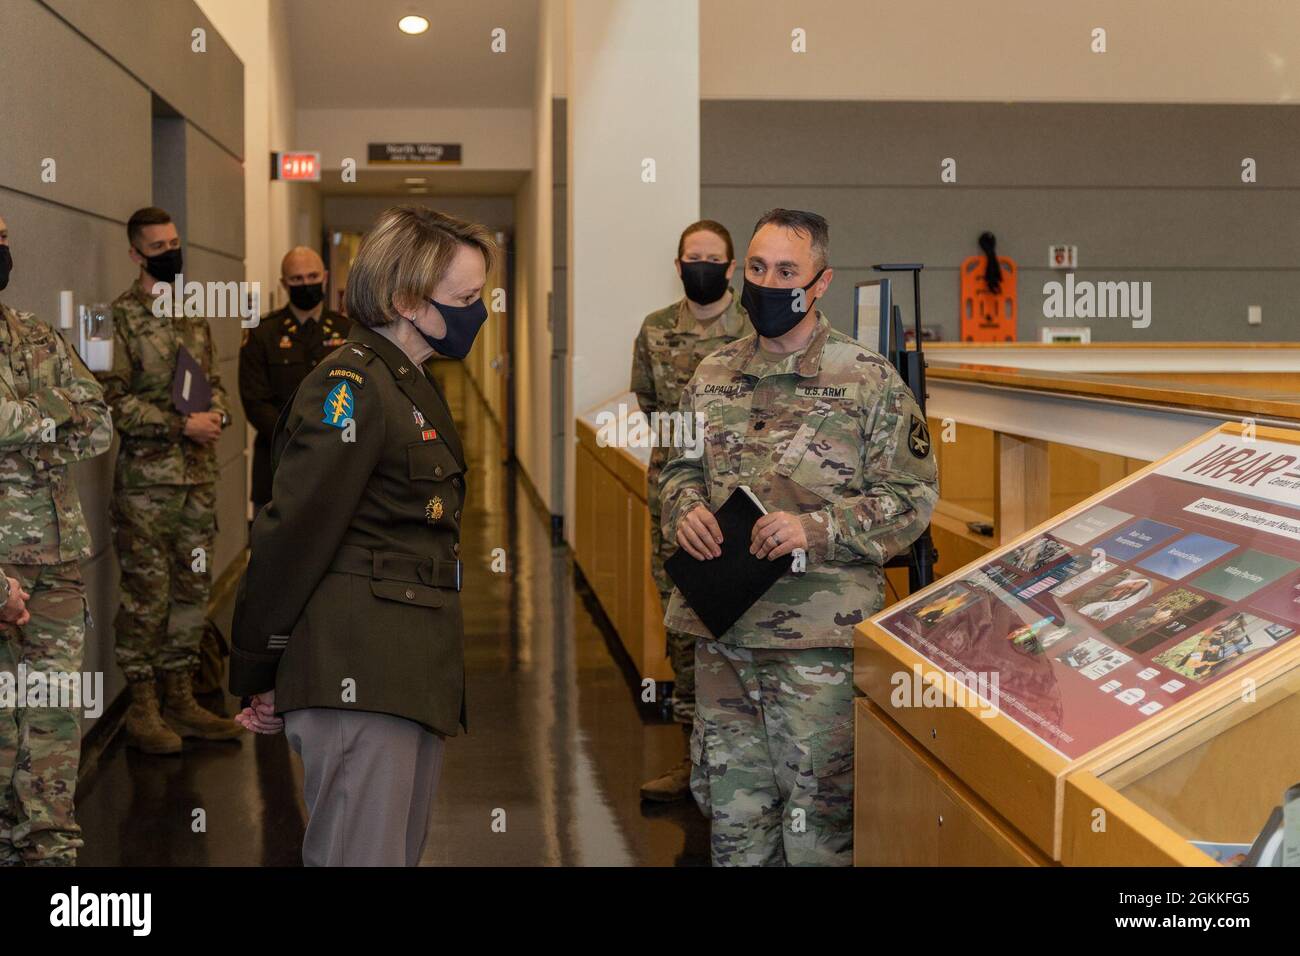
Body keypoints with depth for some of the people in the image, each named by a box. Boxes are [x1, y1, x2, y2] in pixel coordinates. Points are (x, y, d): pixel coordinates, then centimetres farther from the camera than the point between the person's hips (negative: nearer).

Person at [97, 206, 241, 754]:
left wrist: (218, 412, 0)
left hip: (198, 476, 7)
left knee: (192, 590, 12)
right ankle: (143, 710, 9)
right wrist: (181, 425, -17)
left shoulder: (193, 313, 15)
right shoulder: (122, 317, -7)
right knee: (146, 595, -2)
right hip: (146, 480, -7)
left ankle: (181, 700, 23)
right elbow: (114, 400, -13)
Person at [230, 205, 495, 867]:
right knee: (364, 857, -7)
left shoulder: (416, 389, 19)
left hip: (417, 682, 9)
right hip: (360, 680, -9)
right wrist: (257, 679, -6)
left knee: (402, 852, 13)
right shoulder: (351, 384, -10)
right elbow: (292, 533, -12)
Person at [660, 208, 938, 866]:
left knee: (817, 828, 4)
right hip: (720, 634, 5)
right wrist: (685, 509, -3)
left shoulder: (869, 380, -6)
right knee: (732, 812, 16)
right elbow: (677, 464, 20)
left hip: (817, 640, -5)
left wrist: (818, 528, -20)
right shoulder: (714, 375, 10)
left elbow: (913, 495, -7)